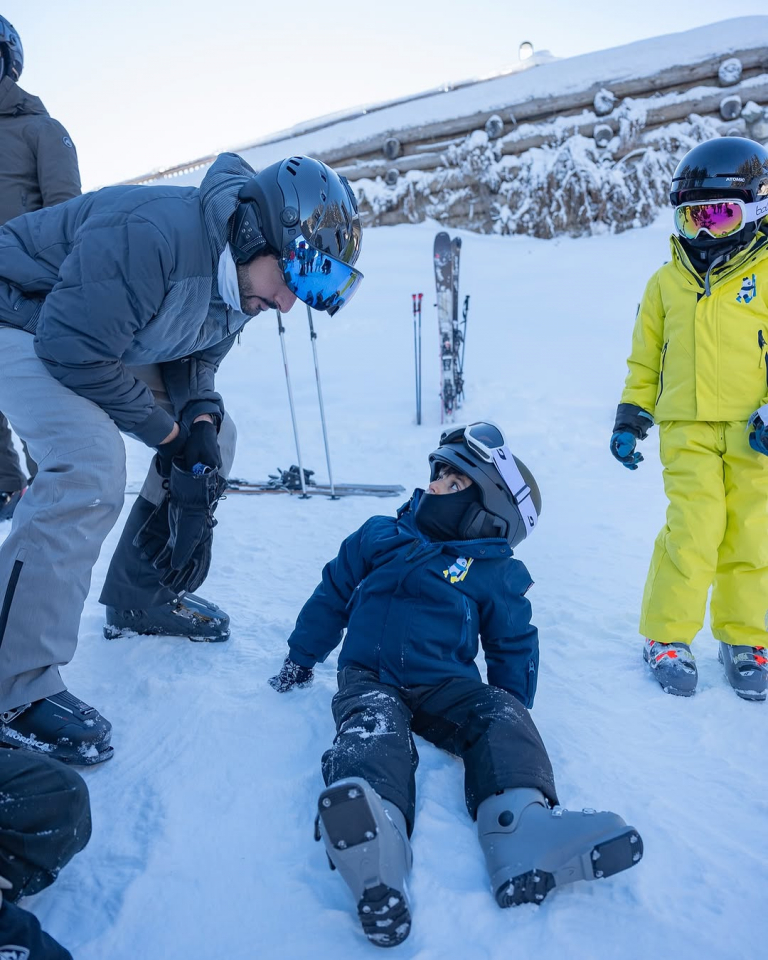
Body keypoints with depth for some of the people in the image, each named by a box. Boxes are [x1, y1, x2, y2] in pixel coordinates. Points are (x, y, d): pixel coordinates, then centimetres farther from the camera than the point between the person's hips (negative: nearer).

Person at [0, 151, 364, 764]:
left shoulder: (238, 281, -7)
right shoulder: (153, 234, -36)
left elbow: (194, 361, 3)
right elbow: (73, 349, -32)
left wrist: (200, 418, -18)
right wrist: (167, 431, -22)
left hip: (111, 338, 9)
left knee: (214, 440, 4)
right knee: (89, 473, -28)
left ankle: (141, 596, 18)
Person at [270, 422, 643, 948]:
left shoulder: (495, 574, 8)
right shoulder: (379, 537, 12)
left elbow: (514, 647, 17)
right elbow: (332, 597, 21)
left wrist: (514, 708, 8)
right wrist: (301, 658, 27)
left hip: (445, 684, 2)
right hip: (370, 679, -1)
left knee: (503, 717, -28)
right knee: (375, 727, -35)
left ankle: (521, 828, -56)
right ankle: (373, 835, -67)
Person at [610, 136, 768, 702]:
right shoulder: (666, 283, 11)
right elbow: (645, 358, 15)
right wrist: (631, 416, 10)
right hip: (687, 429, 1)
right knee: (693, 530, -8)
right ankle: (668, 636, 8)